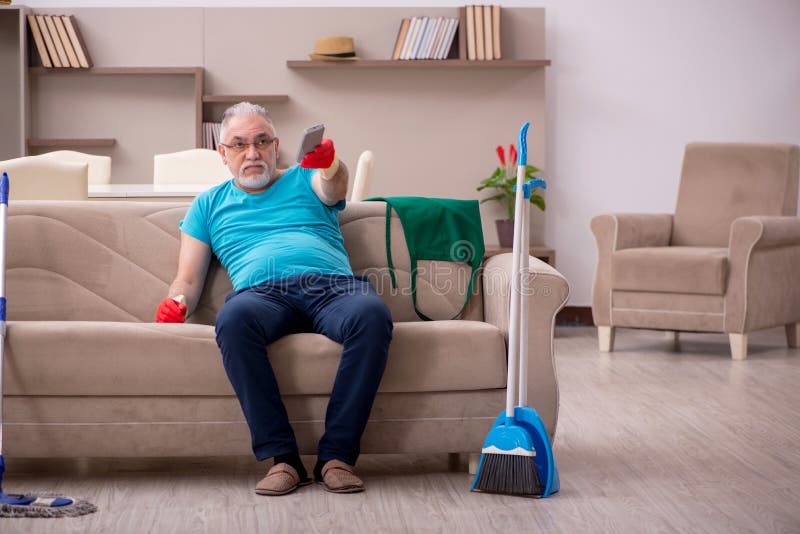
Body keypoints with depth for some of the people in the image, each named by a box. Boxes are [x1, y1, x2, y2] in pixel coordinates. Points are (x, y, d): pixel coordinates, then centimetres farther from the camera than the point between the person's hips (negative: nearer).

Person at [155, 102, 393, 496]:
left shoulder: (304, 180, 24)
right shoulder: (209, 205, 29)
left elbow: (333, 189, -1)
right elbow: (188, 279, 24)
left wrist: (329, 164, -27)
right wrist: (176, 302, -1)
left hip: (334, 286, 0)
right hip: (264, 294, 0)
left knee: (372, 314, -36)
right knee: (233, 316, -37)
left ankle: (337, 455, -31)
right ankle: (282, 457, -33)